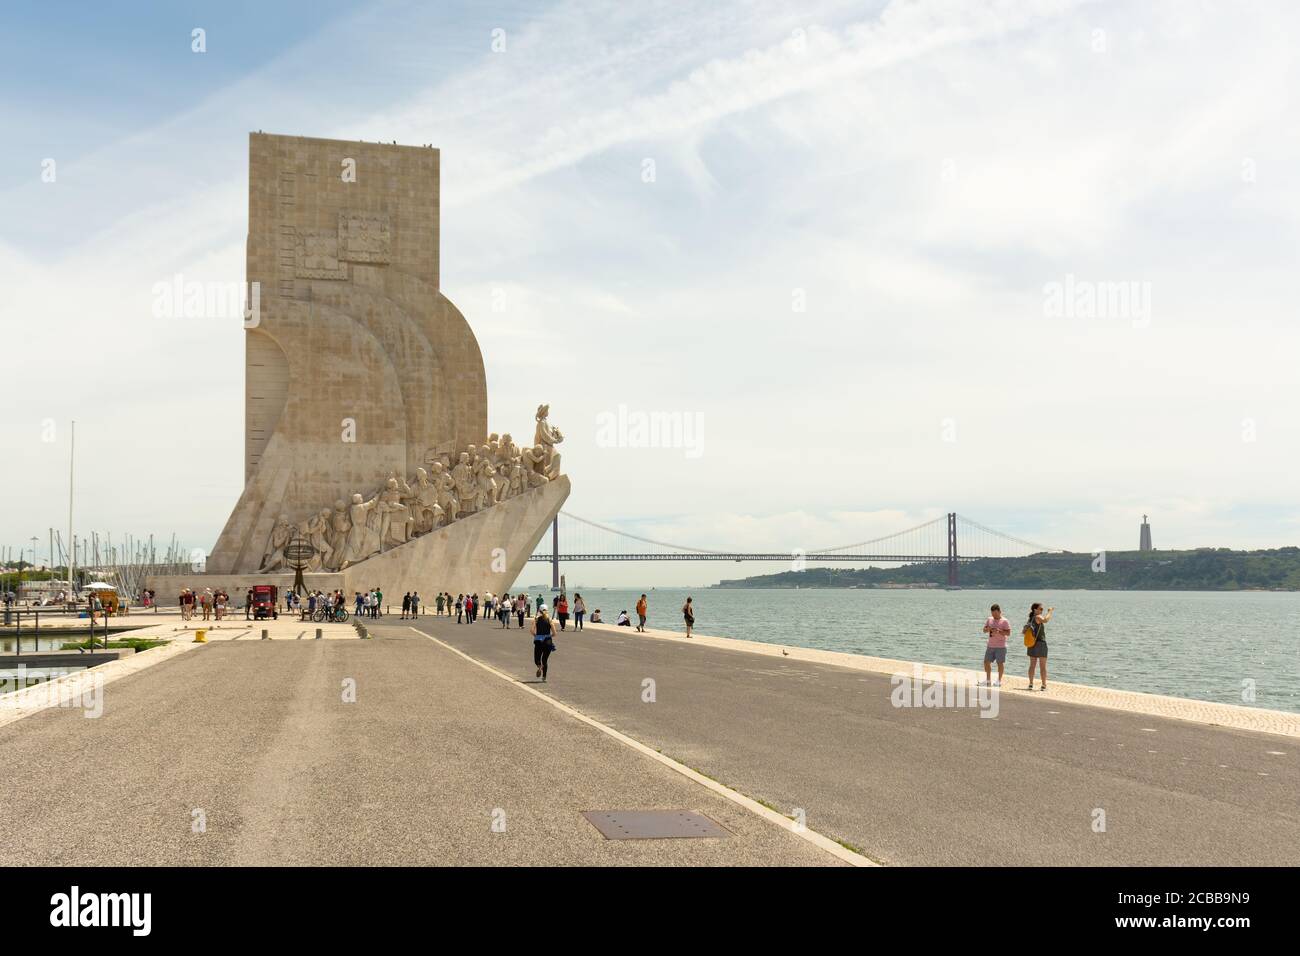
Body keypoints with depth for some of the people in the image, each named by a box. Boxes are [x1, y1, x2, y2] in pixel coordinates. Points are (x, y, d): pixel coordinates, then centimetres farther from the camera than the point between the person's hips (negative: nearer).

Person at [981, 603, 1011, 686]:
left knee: (1000, 663, -2)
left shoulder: (1004, 621, -5)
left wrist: (999, 631, -24)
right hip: (990, 645, 6)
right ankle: (988, 680, 17)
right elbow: (984, 630, 11)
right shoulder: (989, 620, 11)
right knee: (987, 662, 6)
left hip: (1001, 646, -6)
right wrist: (987, 629, -11)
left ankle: (999, 681, 7)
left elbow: (1008, 632, -11)